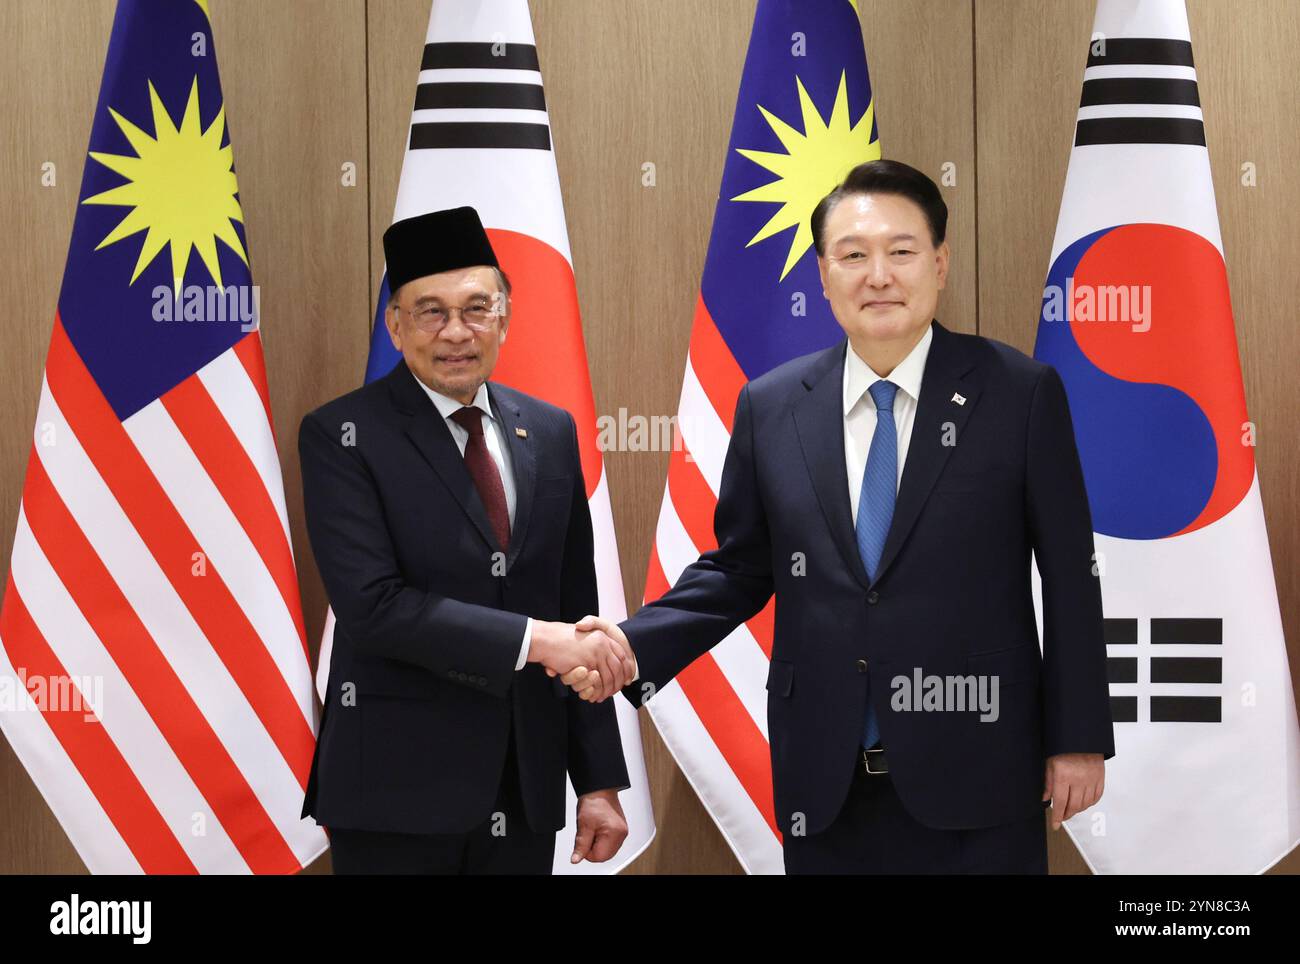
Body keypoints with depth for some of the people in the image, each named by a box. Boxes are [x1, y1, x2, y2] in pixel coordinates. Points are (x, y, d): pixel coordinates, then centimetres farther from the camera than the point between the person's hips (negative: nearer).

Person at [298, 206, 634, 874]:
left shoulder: (550, 433, 9)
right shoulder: (342, 436, -6)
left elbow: (577, 614, 10)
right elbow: (372, 607, -17)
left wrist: (601, 781, 7)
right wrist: (532, 639, -20)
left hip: (525, 793, 5)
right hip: (397, 793, -4)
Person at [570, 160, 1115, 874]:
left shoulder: (1020, 393, -2)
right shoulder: (769, 407, 5)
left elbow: (1069, 577, 0)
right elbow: (740, 568, 12)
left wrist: (1079, 739, -1)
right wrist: (635, 647, -3)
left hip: (974, 779, -2)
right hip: (824, 786, 2)